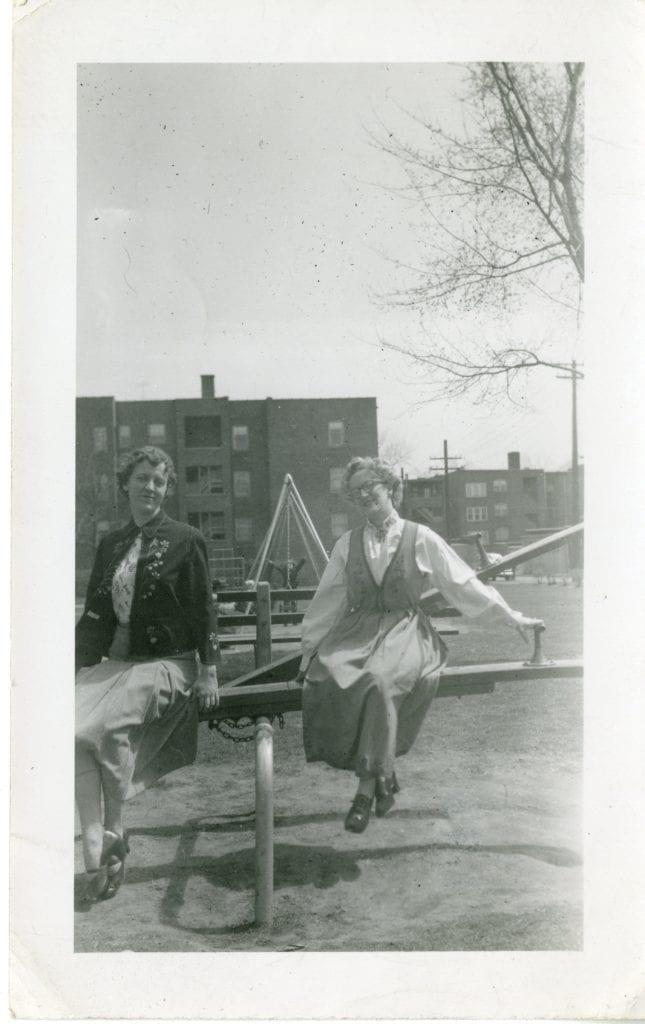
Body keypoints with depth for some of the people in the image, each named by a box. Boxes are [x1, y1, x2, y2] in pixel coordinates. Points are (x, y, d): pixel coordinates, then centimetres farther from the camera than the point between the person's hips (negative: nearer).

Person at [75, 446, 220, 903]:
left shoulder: (186, 540, -1)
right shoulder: (111, 544, 14)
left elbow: (204, 610, -3)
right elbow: (95, 612, 15)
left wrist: (208, 672, -7)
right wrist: (80, 667, 7)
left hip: (168, 664, -5)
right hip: (115, 662, 5)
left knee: (104, 724, -29)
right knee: (74, 727, -23)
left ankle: (114, 837, -9)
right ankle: (97, 856, -19)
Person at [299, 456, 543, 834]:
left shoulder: (421, 539, 5)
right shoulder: (348, 544, 12)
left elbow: (465, 584, 9)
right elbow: (327, 601, 18)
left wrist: (511, 617, 10)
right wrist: (310, 647, 16)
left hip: (405, 630, -3)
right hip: (357, 632, 3)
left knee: (377, 679, -34)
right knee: (327, 674, -27)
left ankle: (368, 785, -18)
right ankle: (383, 773, -9)